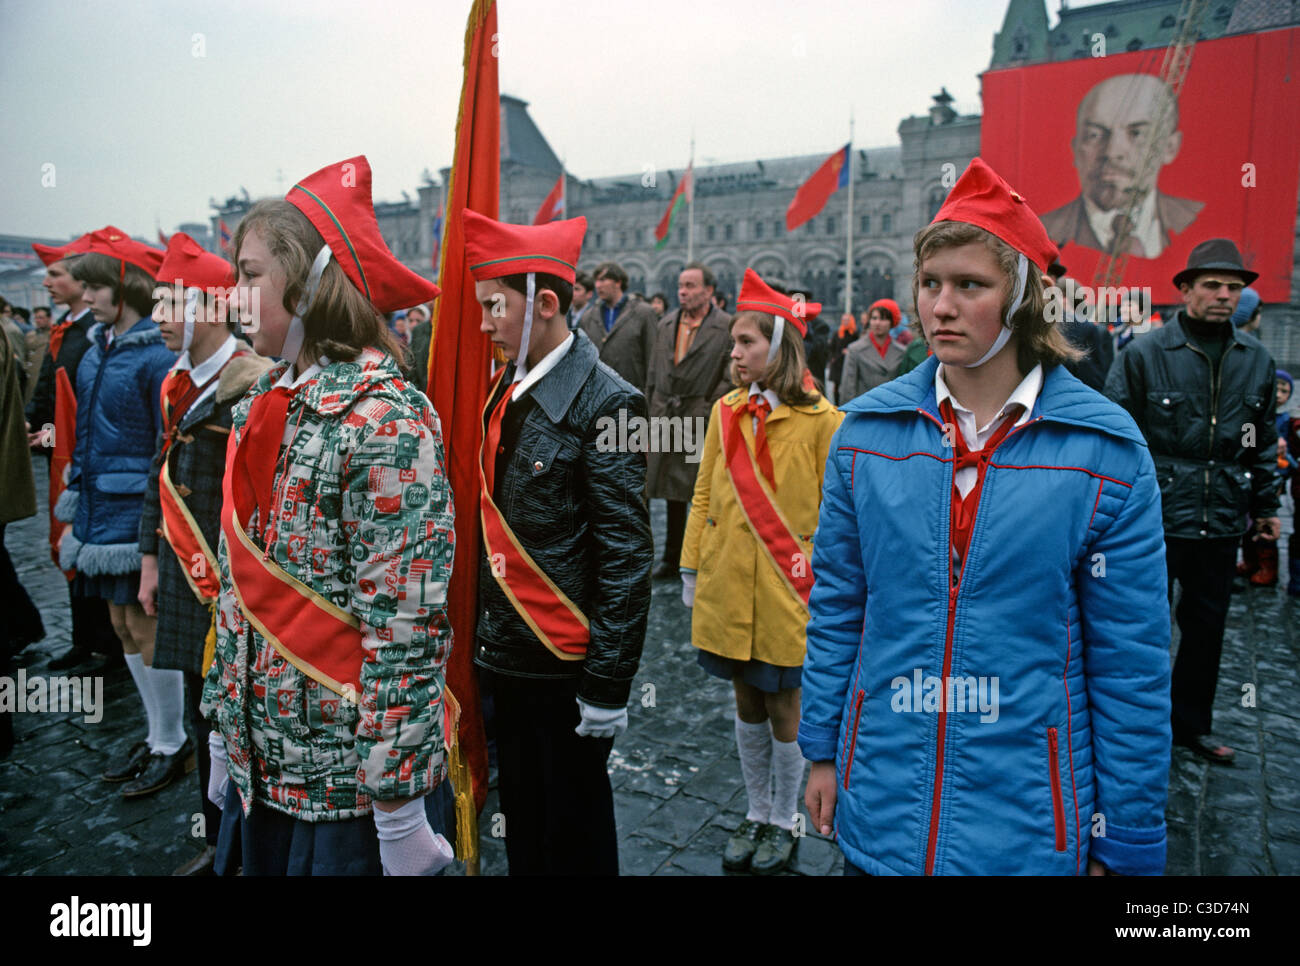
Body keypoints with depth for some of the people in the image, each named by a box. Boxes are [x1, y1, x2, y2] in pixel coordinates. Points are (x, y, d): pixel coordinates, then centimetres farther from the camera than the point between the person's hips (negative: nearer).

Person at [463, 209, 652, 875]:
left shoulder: (605, 403, -17)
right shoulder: (504, 391, 7)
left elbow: (625, 552, -17)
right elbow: (493, 523, 10)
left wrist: (609, 684, -16)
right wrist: (481, 636, 10)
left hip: (567, 663, -7)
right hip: (506, 656, 7)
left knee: (573, 828, 11)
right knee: (522, 818, 21)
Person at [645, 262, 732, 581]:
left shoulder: (727, 327, -5)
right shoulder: (666, 324, 13)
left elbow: (731, 376, -8)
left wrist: (707, 409, -13)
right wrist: (652, 409, 12)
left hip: (703, 421, -5)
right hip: (667, 418, 5)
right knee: (674, 492, 12)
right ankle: (672, 558, 22)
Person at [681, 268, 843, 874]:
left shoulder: (820, 421, -10)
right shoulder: (725, 412, 3)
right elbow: (704, 497, 9)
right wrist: (692, 568, 8)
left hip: (787, 592, -4)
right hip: (729, 588, 4)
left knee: (783, 706, 10)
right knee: (747, 700, 16)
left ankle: (783, 823, 31)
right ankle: (757, 813, 35)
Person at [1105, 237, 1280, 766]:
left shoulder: (1256, 360, 9)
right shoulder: (1144, 355, -6)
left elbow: (1263, 442, 17)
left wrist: (1265, 504, 17)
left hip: (1222, 521, 5)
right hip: (1156, 518, -5)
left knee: (1207, 625, 15)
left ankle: (1191, 723, 32)